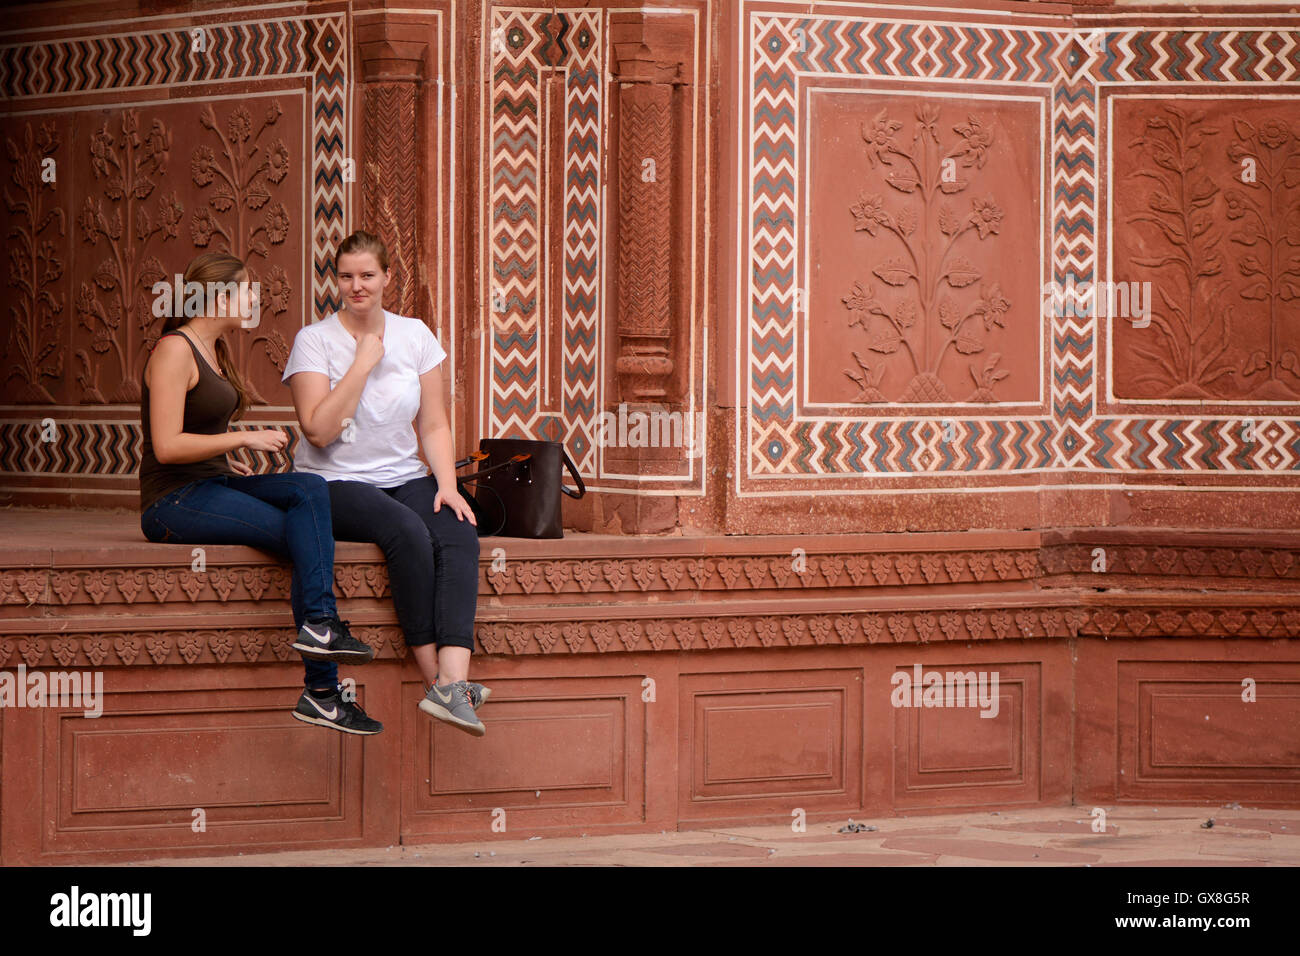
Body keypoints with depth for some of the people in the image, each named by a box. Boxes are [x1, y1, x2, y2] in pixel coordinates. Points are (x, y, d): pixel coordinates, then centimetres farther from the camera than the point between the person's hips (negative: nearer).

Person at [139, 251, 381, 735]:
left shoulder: (213, 350, 19)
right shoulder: (175, 350, -12)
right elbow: (166, 447, -20)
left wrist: (228, 462, 13)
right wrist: (244, 439, -16)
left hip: (214, 485, 9)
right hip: (175, 502, -9)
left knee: (310, 490, -18)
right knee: (307, 537, -20)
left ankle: (318, 625, -28)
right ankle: (322, 692, -25)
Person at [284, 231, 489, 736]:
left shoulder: (415, 336, 9)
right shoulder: (314, 340, -3)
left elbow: (434, 426, 9)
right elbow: (319, 430, -14)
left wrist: (447, 484, -8)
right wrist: (363, 363, -14)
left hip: (404, 478, 4)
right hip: (332, 485, -4)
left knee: (459, 535, -27)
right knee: (407, 531, -34)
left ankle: (452, 683, -41)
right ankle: (434, 677, -28)